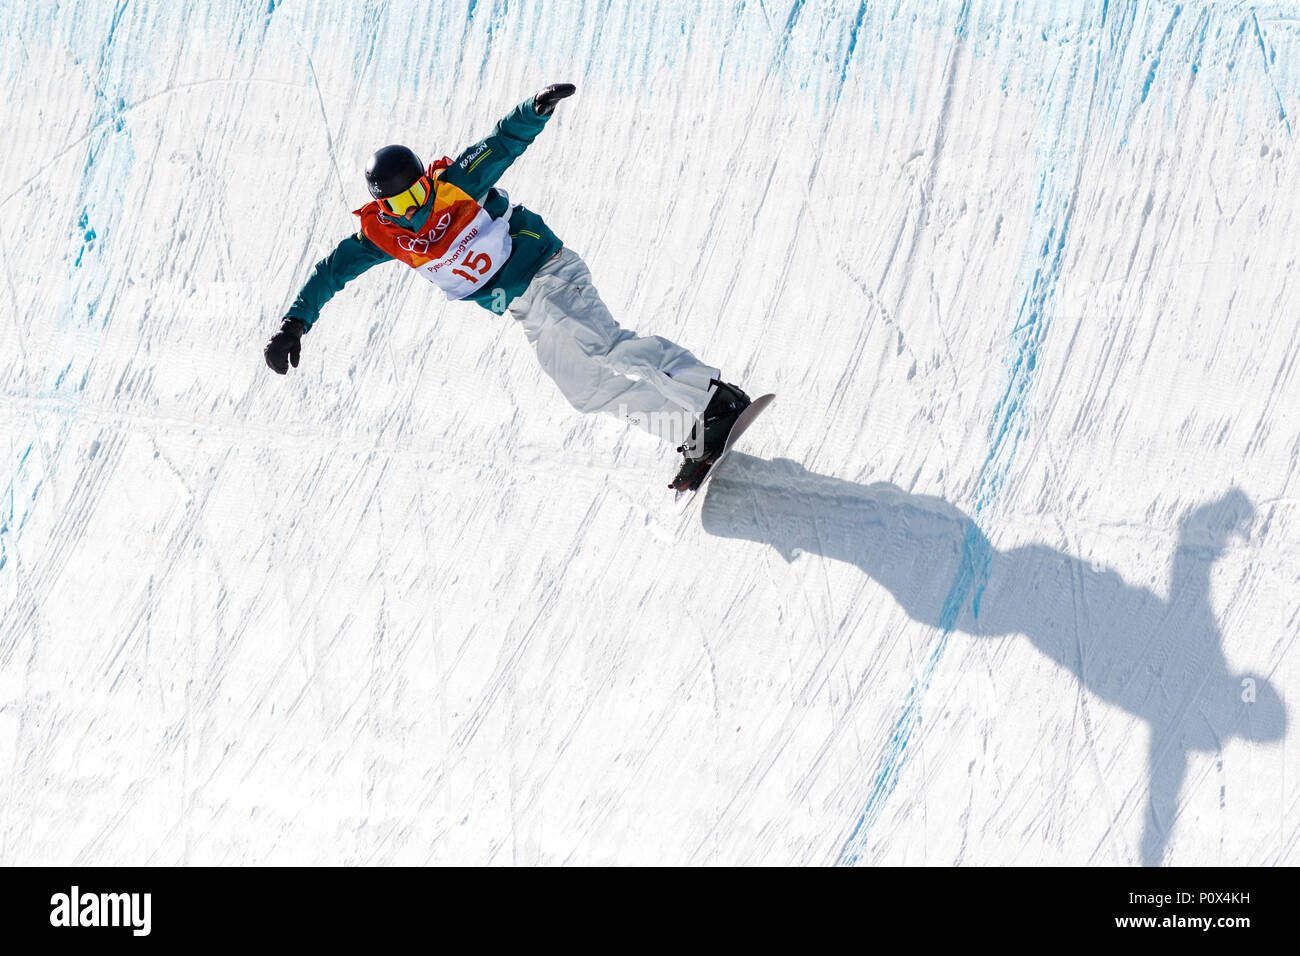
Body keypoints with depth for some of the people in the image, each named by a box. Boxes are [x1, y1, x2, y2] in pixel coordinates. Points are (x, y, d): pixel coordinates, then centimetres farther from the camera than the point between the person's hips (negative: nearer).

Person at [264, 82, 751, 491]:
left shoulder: (454, 184, -11)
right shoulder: (382, 233, 2)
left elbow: (503, 144, -17)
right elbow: (332, 271, 8)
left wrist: (536, 110, -36)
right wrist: (295, 322, 1)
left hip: (546, 272, -6)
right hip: (526, 311, 7)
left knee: (601, 346, -28)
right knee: (584, 388, -6)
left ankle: (715, 396, -35)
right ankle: (694, 435, -7)